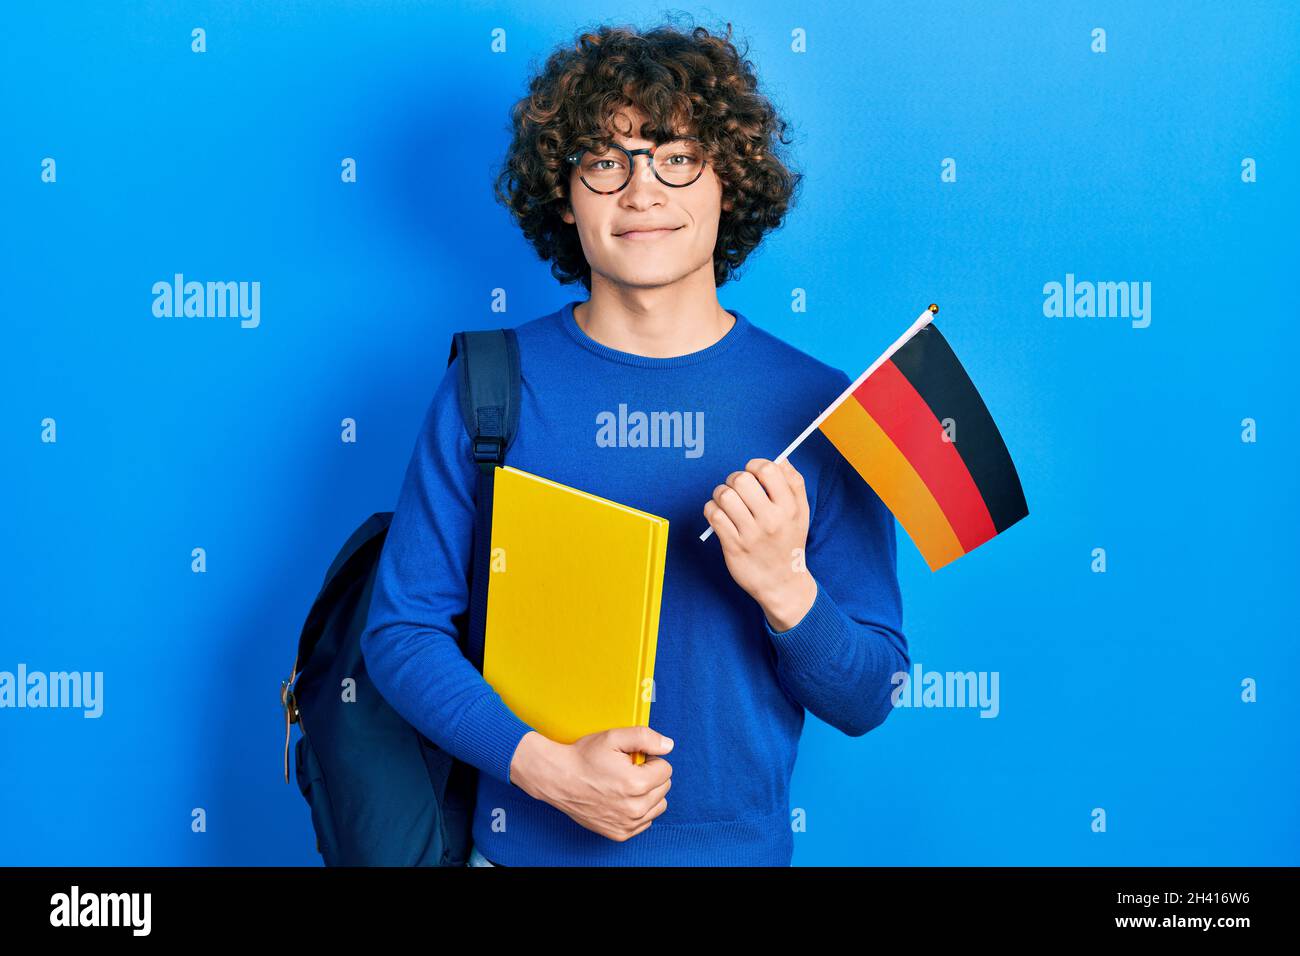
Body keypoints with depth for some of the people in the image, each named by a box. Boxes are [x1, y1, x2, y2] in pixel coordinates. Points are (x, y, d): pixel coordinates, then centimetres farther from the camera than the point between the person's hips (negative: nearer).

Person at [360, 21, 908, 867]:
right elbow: (401, 630, -5)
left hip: (738, 845, 1)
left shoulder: (816, 407, -7)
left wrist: (783, 585, -23)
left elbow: (867, 700, -5)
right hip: (527, 842, 0)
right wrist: (543, 763, -18)